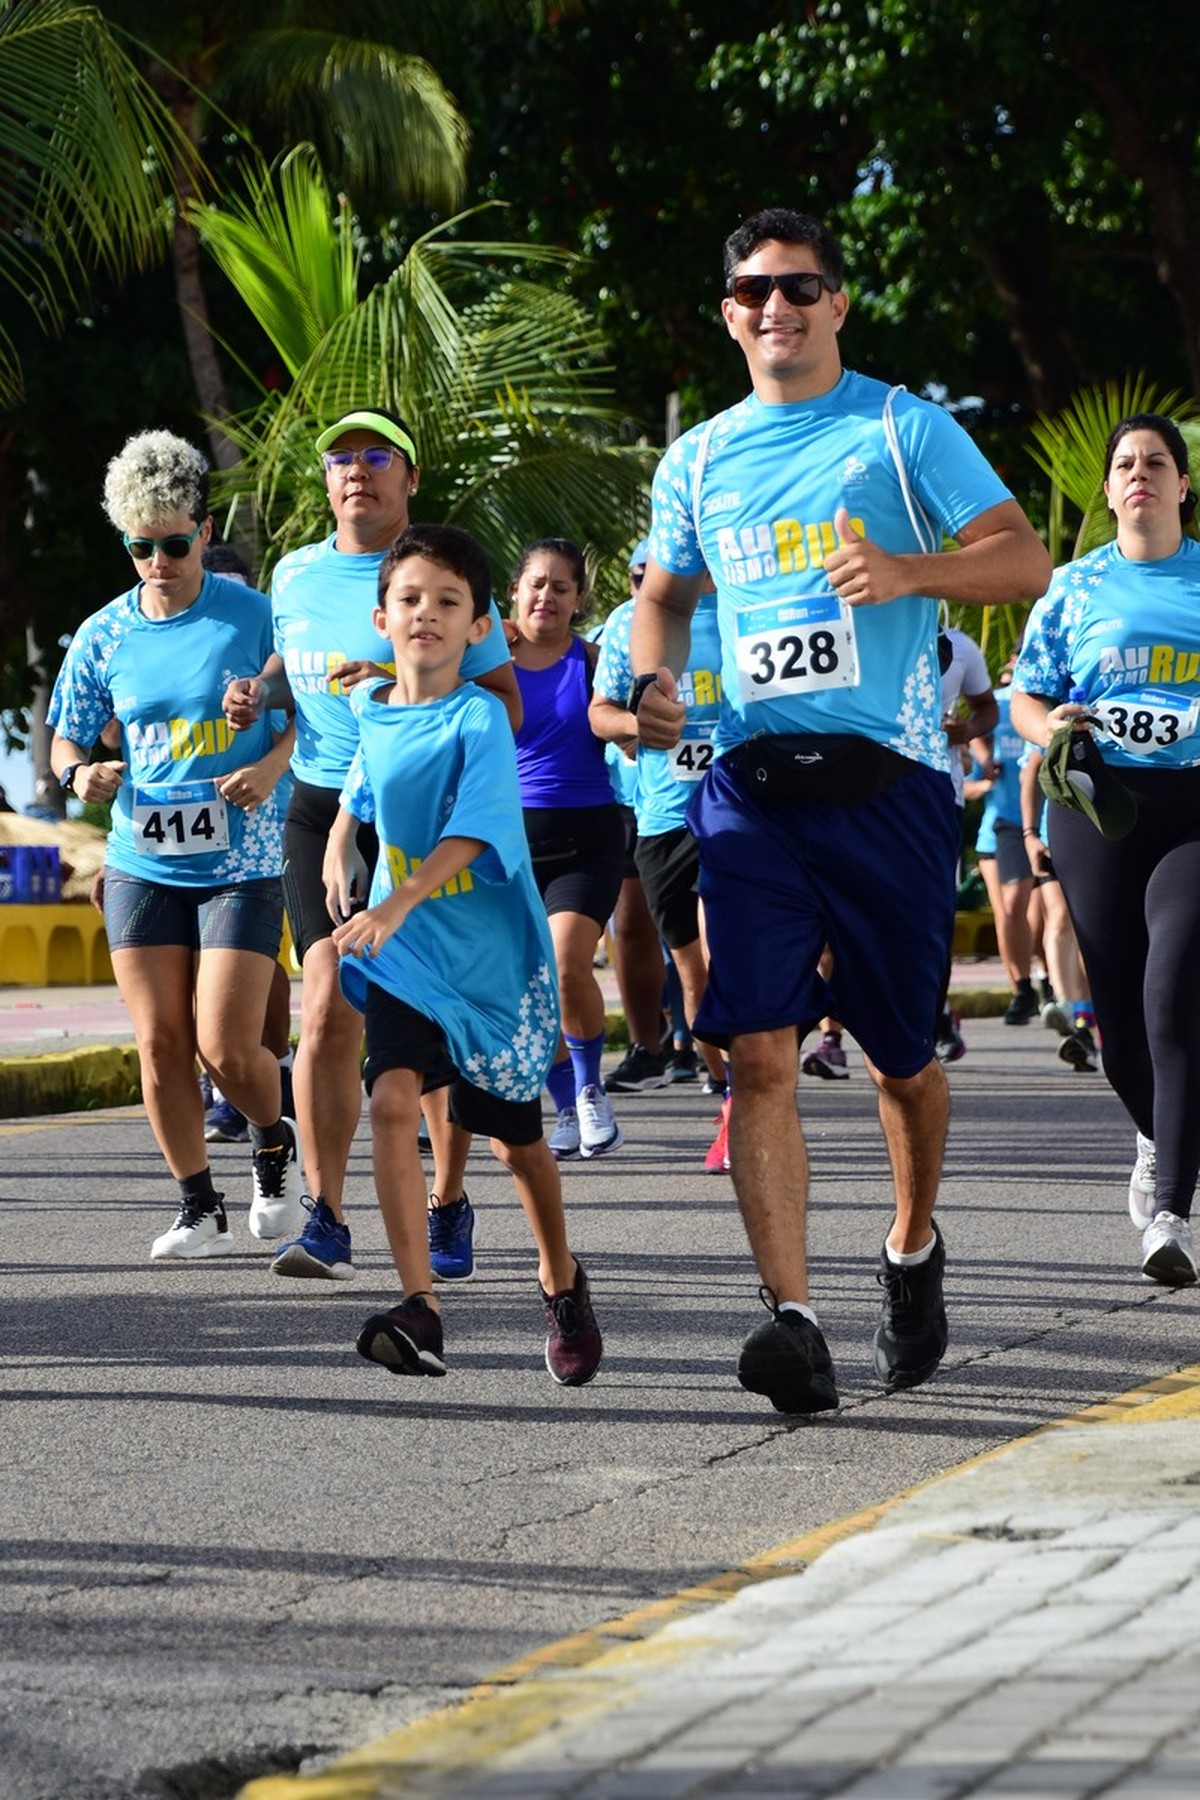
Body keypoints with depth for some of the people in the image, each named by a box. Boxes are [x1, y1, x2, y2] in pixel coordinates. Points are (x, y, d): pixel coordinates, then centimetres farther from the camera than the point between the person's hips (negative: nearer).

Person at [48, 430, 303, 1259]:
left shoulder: (255, 616, -6)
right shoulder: (103, 637, 4)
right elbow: (65, 740, 11)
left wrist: (273, 766, -17)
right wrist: (81, 773, -12)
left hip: (241, 864, -3)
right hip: (142, 867, 3)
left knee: (227, 1047, -9)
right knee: (161, 1044, 2)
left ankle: (275, 1143, 23)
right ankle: (200, 1208, 15)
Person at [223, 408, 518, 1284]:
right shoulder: (295, 576, 10)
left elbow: (505, 705, -4)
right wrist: (260, 693, 6)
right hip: (324, 808, 3)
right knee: (329, 1012, -11)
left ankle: (448, 1210, 19)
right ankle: (326, 1221, -9)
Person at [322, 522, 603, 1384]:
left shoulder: (480, 721, -17)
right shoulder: (372, 709, 0)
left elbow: (467, 836, -29)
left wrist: (395, 906, -41)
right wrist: (339, 851, 13)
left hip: (492, 957, -3)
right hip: (403, 955, 3)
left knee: (517, 1137, 12)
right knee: (392, 1098, -20)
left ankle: (561, 1281, 38)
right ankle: (419, 1309, -23)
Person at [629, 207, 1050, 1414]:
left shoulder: (903, 429, 3)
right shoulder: (697, 461, 15)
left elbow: (1025, 559, -3)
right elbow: (665, 593, 28)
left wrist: (909, 572, -21)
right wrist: (654, 677, 6)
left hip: (884, 774, -2)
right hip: (750, 782, 2)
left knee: (899, 1051, 9)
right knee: (758, 1051, -13)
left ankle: (913, 1249, 36)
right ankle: (792, 1321, -19)